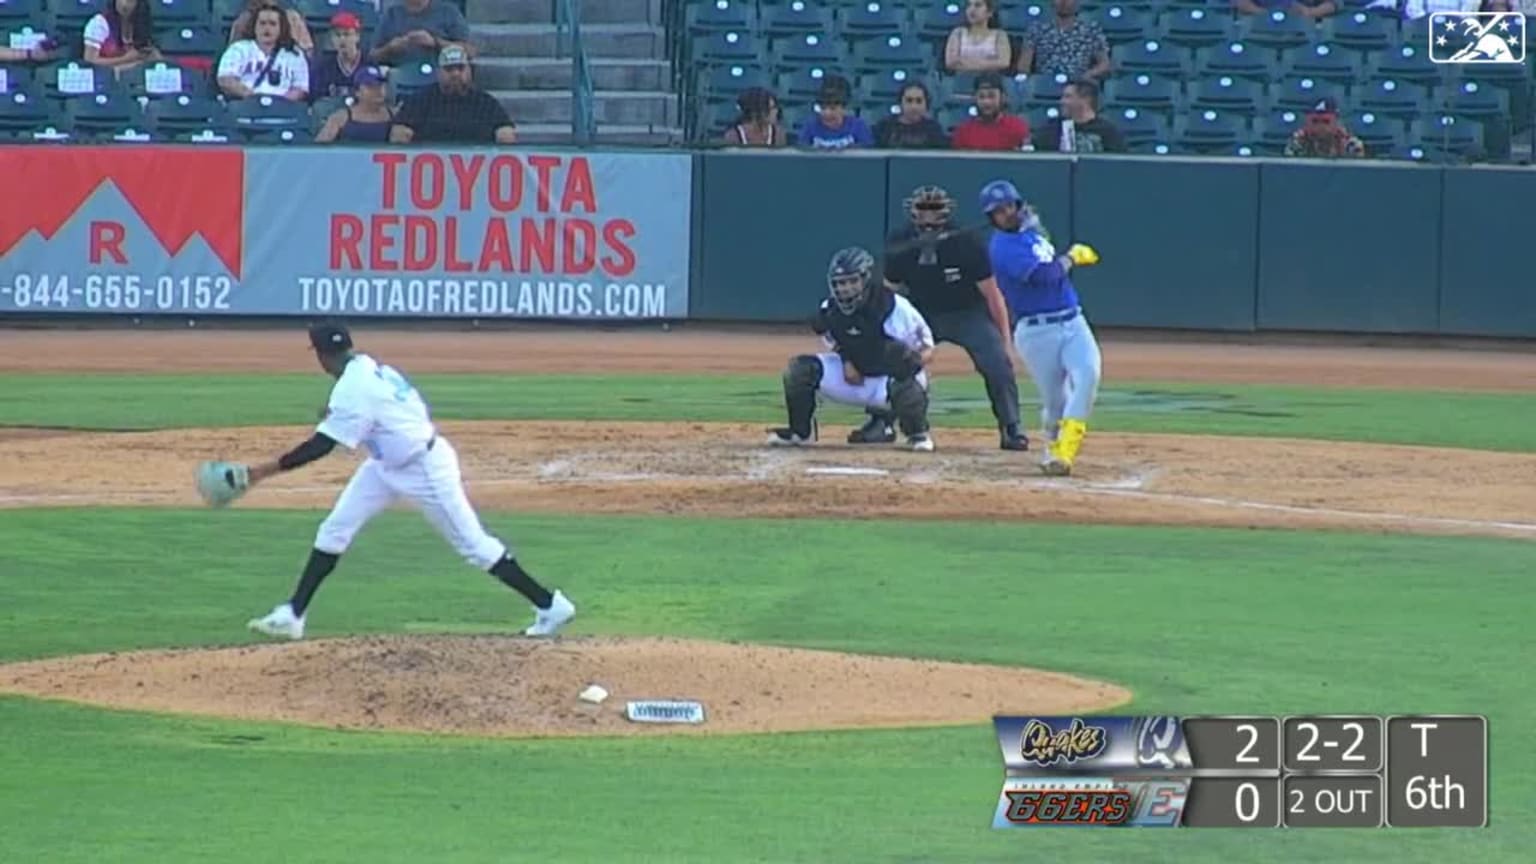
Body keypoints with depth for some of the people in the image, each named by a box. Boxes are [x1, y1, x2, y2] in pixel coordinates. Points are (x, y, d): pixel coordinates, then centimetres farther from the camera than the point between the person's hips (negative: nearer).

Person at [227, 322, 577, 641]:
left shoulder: (354, 388, -28)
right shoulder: (366, 369, 0)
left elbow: (322, 445, -29)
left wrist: (265, 471, -28)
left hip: (425, 469, -10)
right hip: (387, 465, 10)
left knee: (473, 543, -1)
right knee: (335, 529, 3)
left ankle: (549, 605, 9)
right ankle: (292, 615, 4)